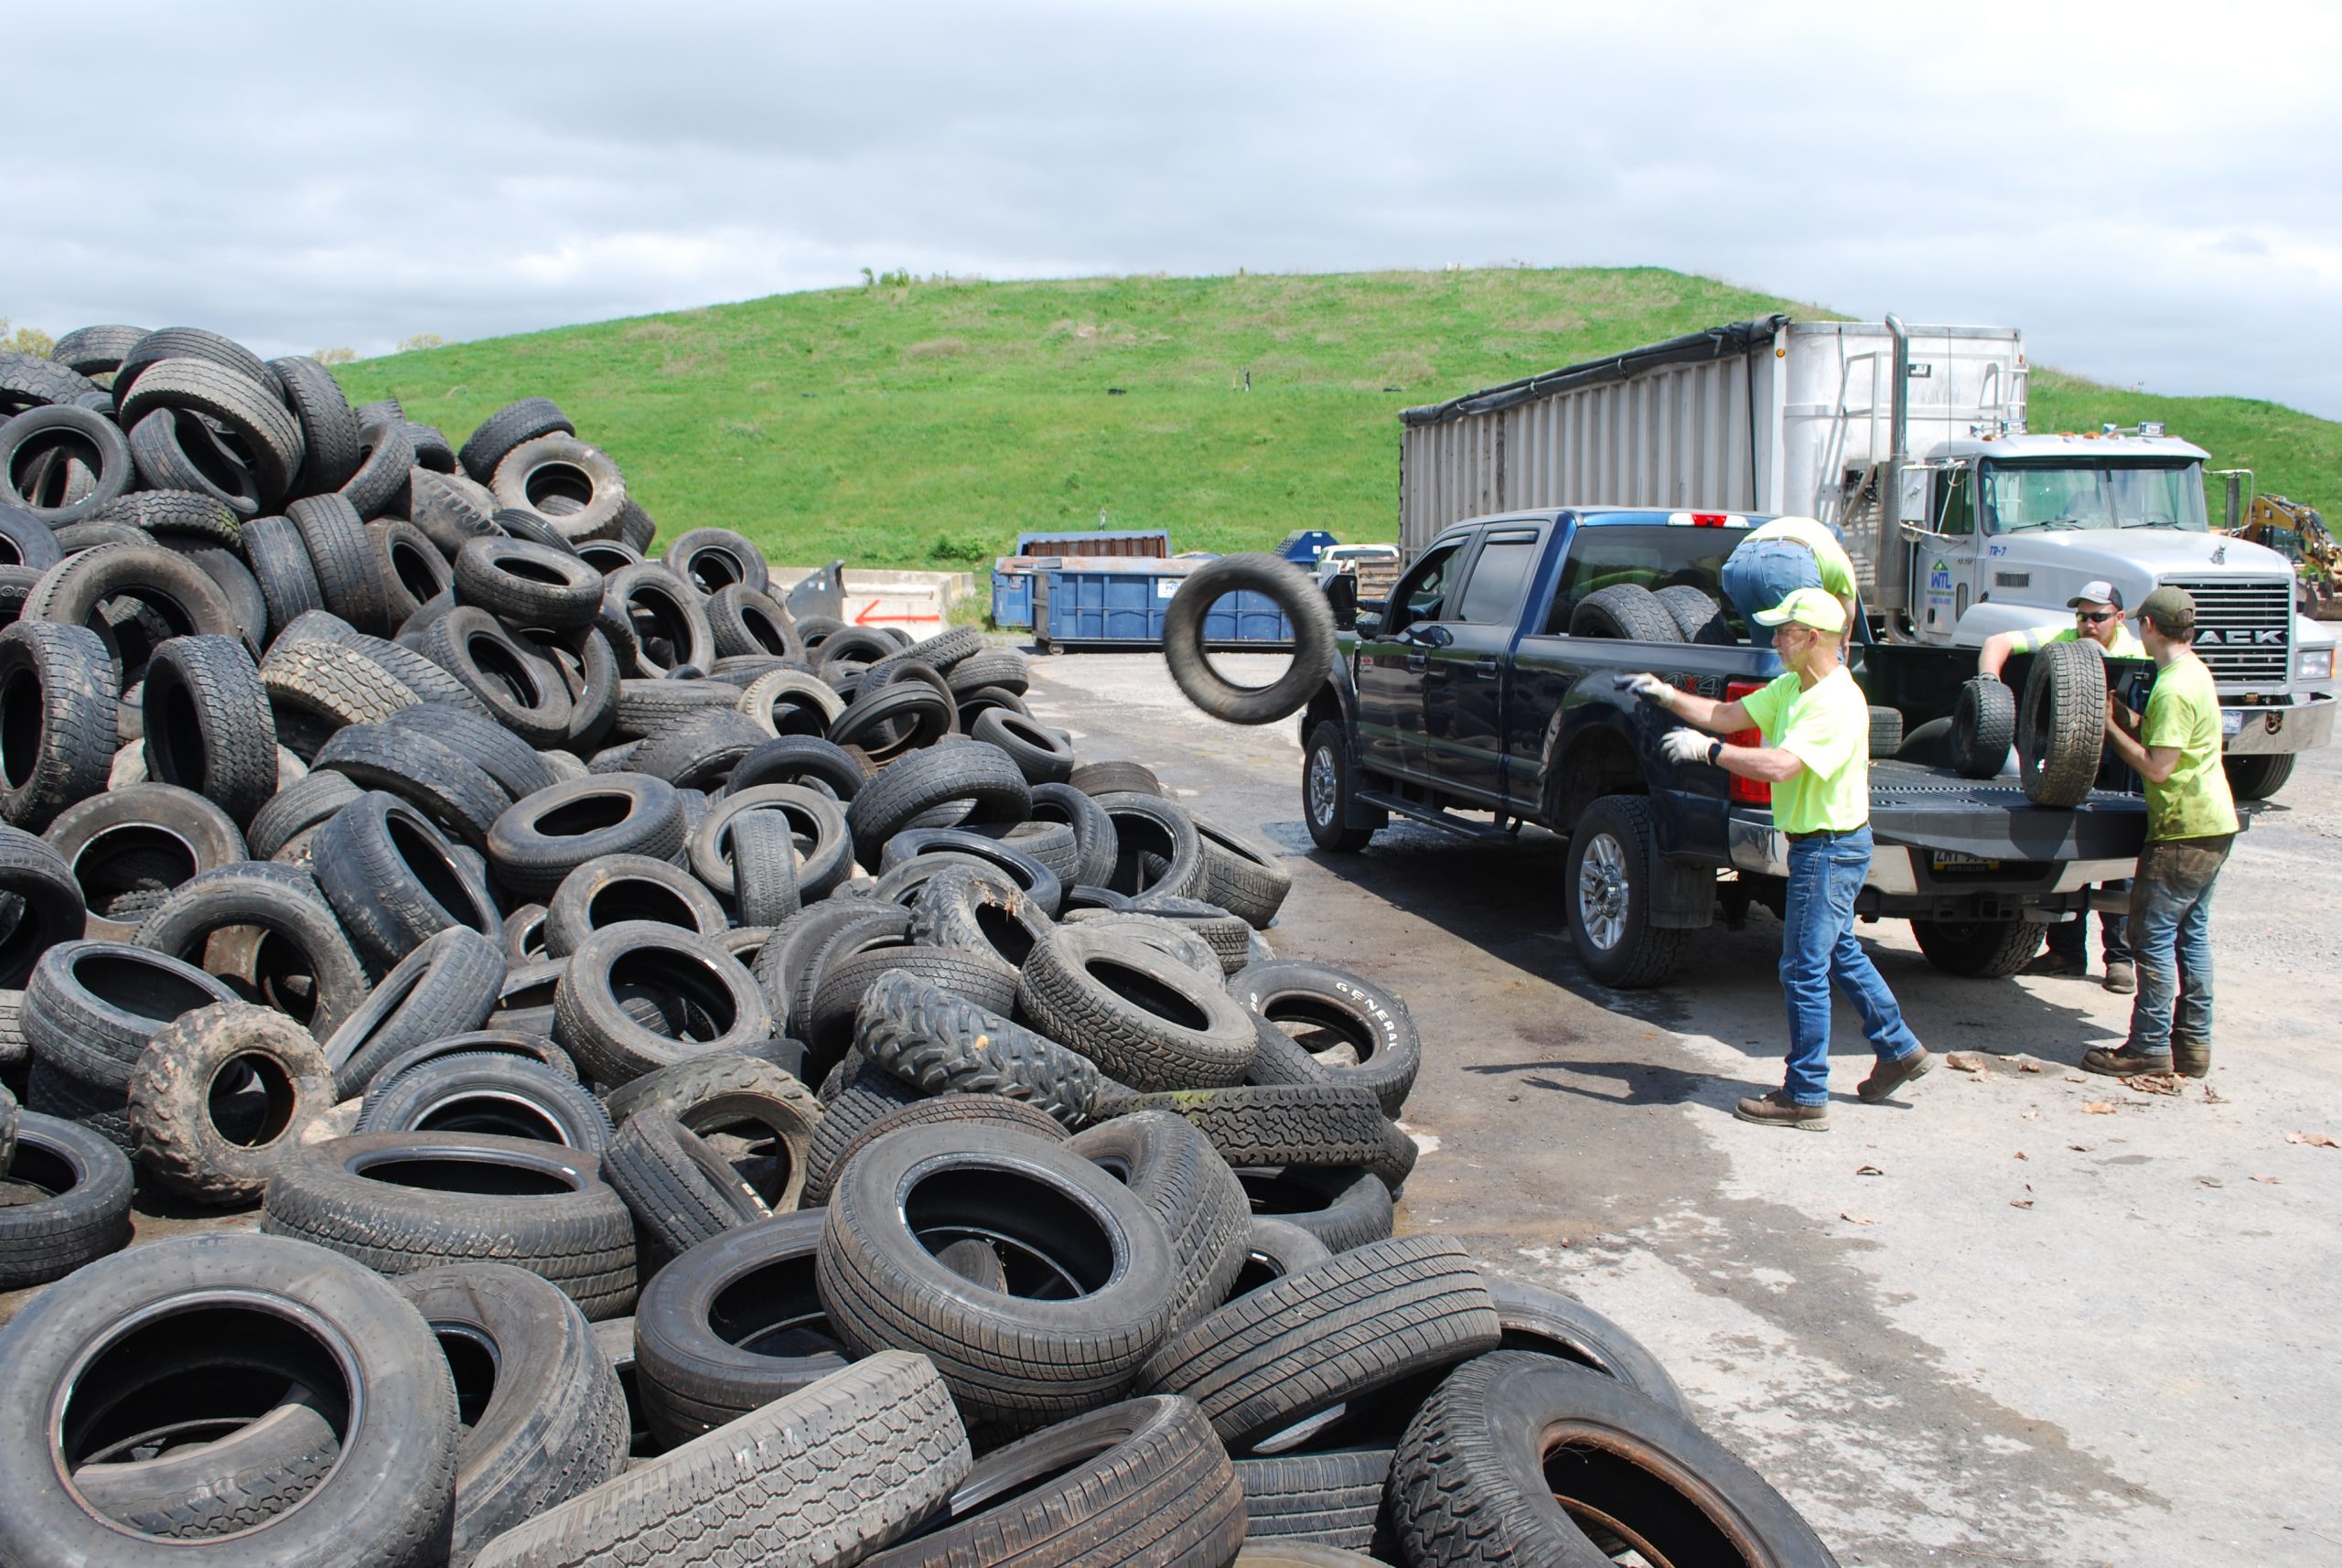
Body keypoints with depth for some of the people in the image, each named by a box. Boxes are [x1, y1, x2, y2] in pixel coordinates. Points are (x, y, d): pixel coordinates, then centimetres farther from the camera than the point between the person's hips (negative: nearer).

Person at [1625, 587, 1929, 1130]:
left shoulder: (1837, 703, -25)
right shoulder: (1789, 688, 7)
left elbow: (1779, 766, -35)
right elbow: (1727, 716, 12)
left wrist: (1706, 750, -27)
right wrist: (1666, 695, 2)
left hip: (1830, 848, -10)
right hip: (1819, 843, 10)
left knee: (1804, 970, -5)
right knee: (1839, 953, 22)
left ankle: (1805, 1096, 3)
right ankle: (1899, 1050, 37)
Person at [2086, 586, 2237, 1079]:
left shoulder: (2174, 689, -20)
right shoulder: (2194, 671, 13)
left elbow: (2158, 766, -22)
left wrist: (2110, 727, -14)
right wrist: (2125, 717, 5)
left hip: (2183, 829, -10)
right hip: (2211, 824, 10)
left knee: (2153, 936, -5)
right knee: (2191, 933, 14)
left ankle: (2150, 1047, -1)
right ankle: (2193, 1043, 19)